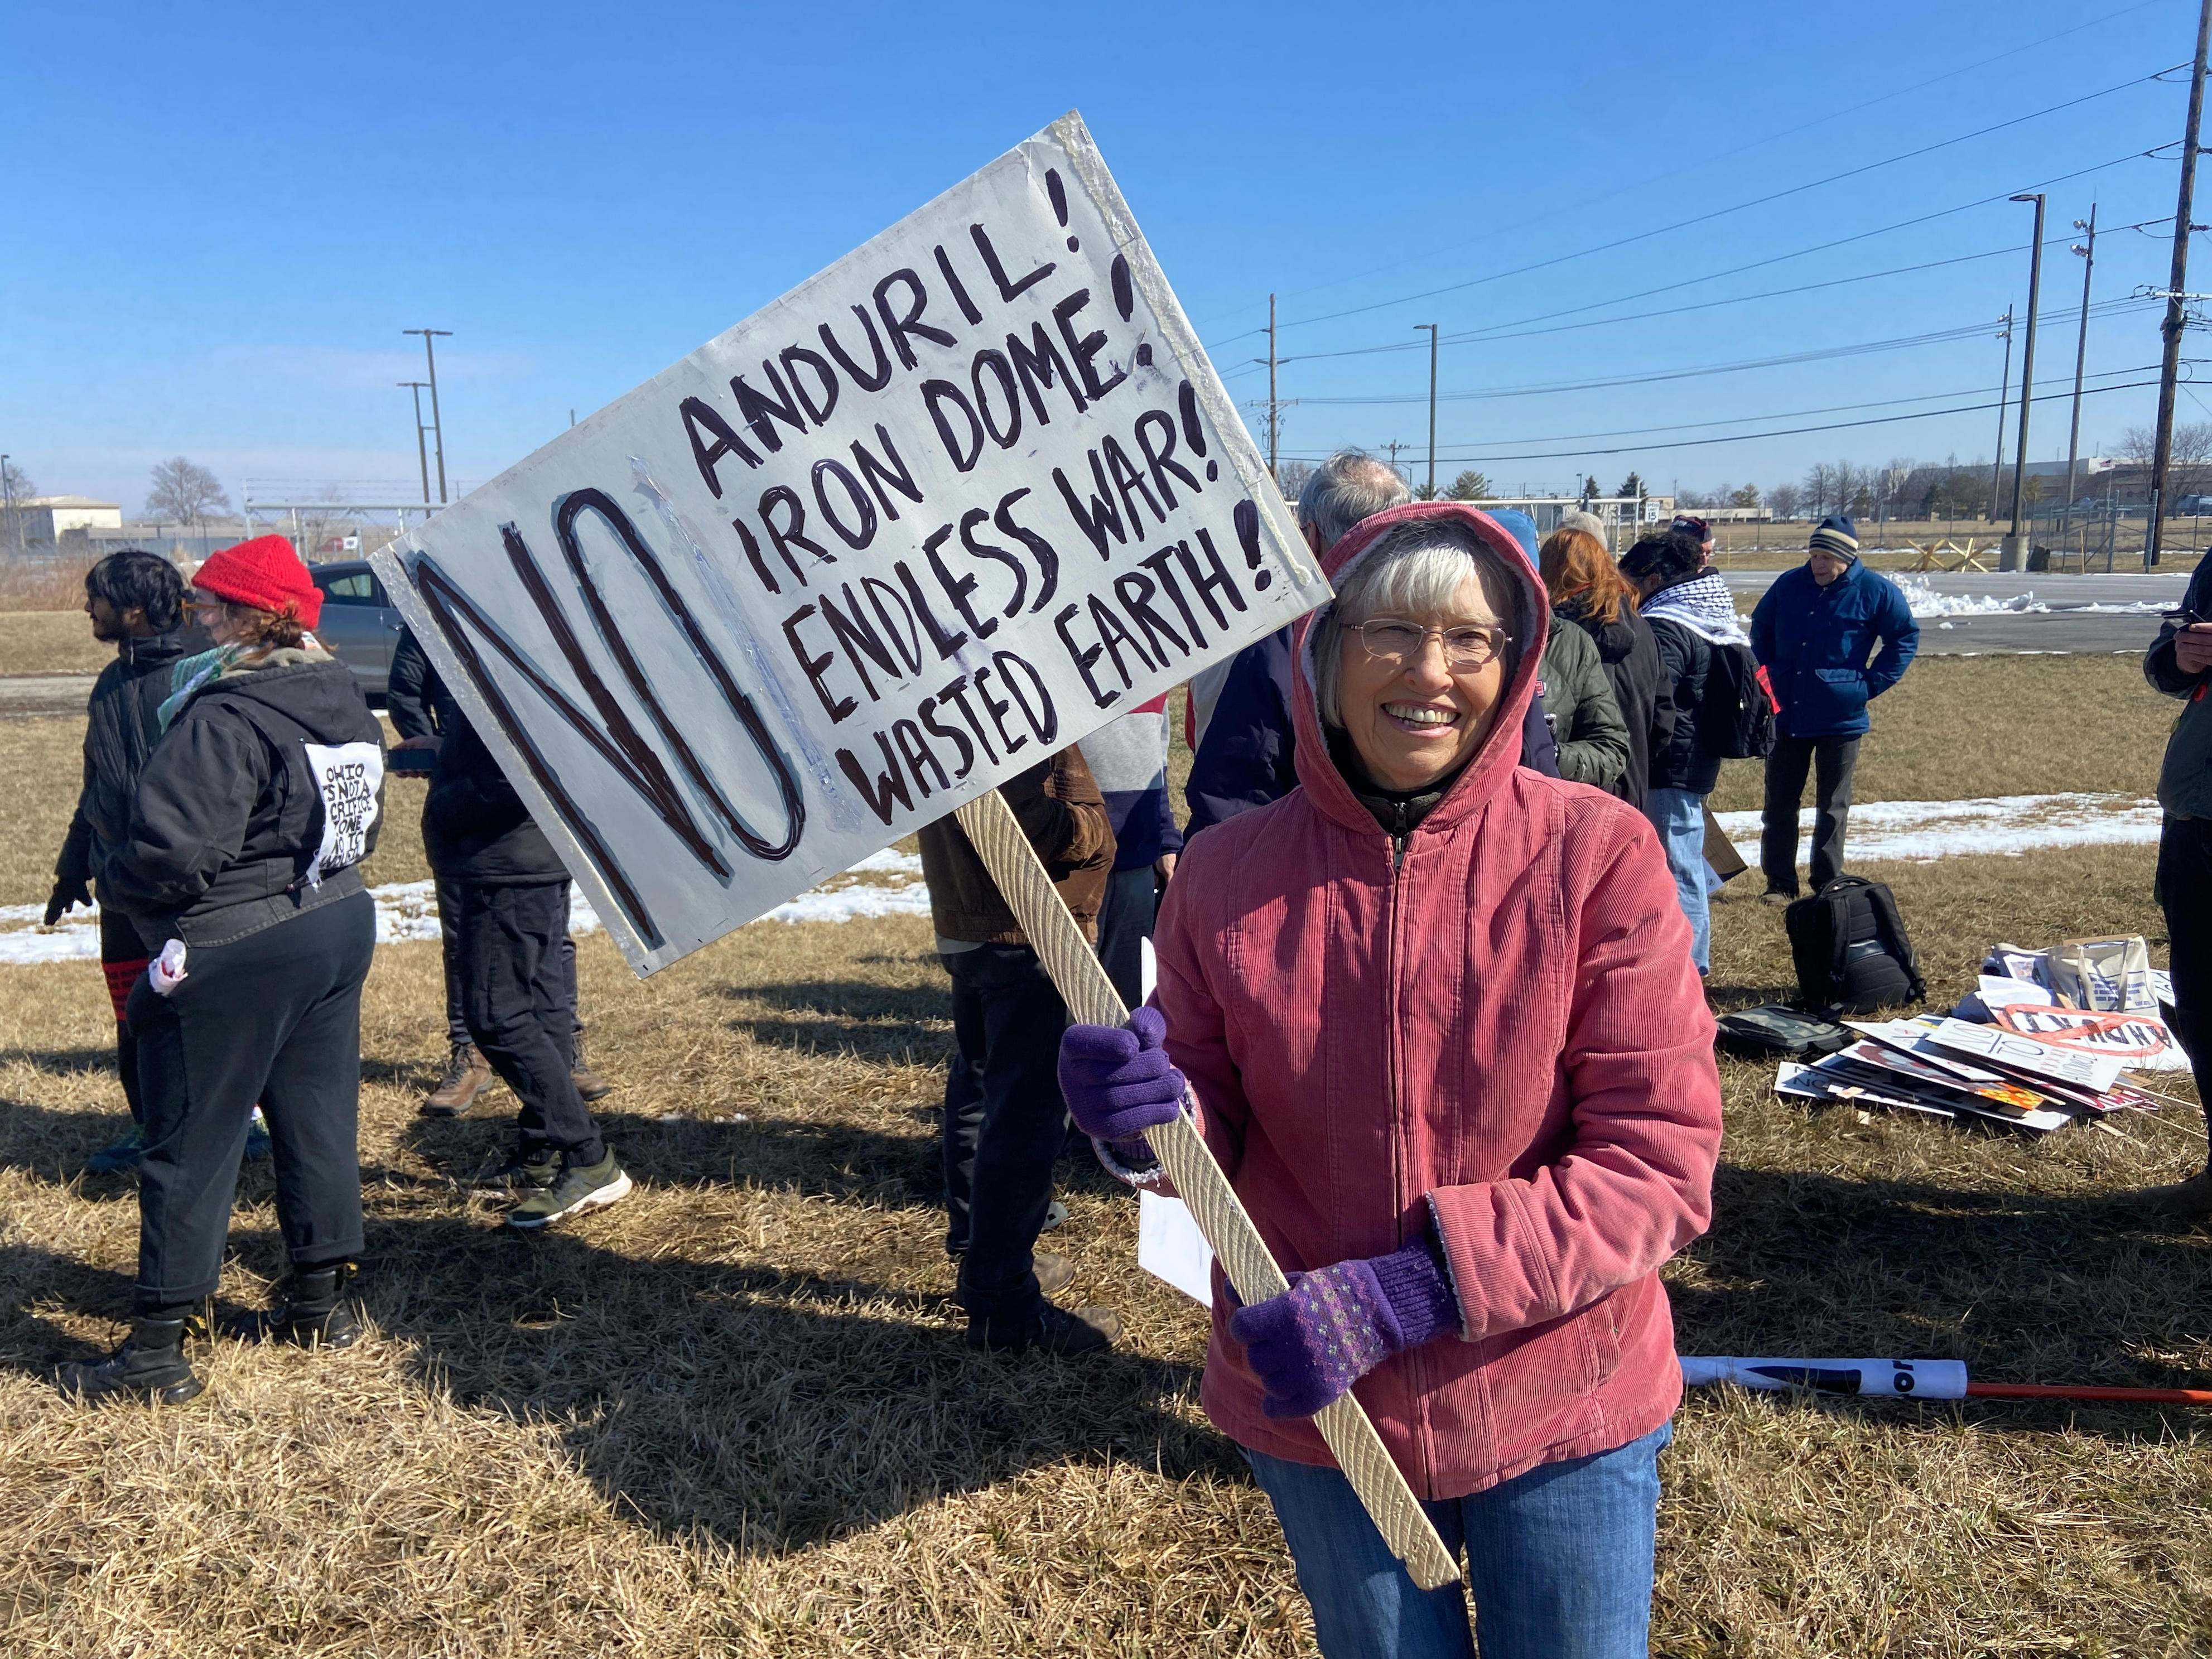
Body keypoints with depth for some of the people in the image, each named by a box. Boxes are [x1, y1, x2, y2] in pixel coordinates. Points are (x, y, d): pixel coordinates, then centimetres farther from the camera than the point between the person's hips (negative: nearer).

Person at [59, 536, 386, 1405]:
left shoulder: (223, 719, -21)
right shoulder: (345, 703, 6)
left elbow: (172, 853, -24)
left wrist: (115, 882, -5)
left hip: (233, 953, -8)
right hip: (340, 926, 8)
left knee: (192, 1144, 3)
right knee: (318, 1115, 16)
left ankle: (157, 1349, 12)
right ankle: (321, 1299, 28)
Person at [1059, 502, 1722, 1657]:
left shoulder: (1597, 856, -15)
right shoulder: (1229, 874, -9)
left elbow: (1660, 1163, -16)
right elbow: (1222, 1137, 1)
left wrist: (1404, 1293, -25)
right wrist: (1147, 1118, -23)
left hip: (1558, 1408, -1)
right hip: (1313, 1412, 2)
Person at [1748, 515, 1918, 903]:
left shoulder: (1875, 591, -5)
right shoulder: (1789, 584, 3)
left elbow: (1906, 637, 3)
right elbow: (1760, 627, 18)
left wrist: (1871, 684, -4)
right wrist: (1766, 674, 7)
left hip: (1841, 718, -2)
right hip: (1785, 715, 3)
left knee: (1832, 806, 8)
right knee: (1779, 802, 4)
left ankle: (1827, 883, 18)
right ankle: (1779, 882, 13)